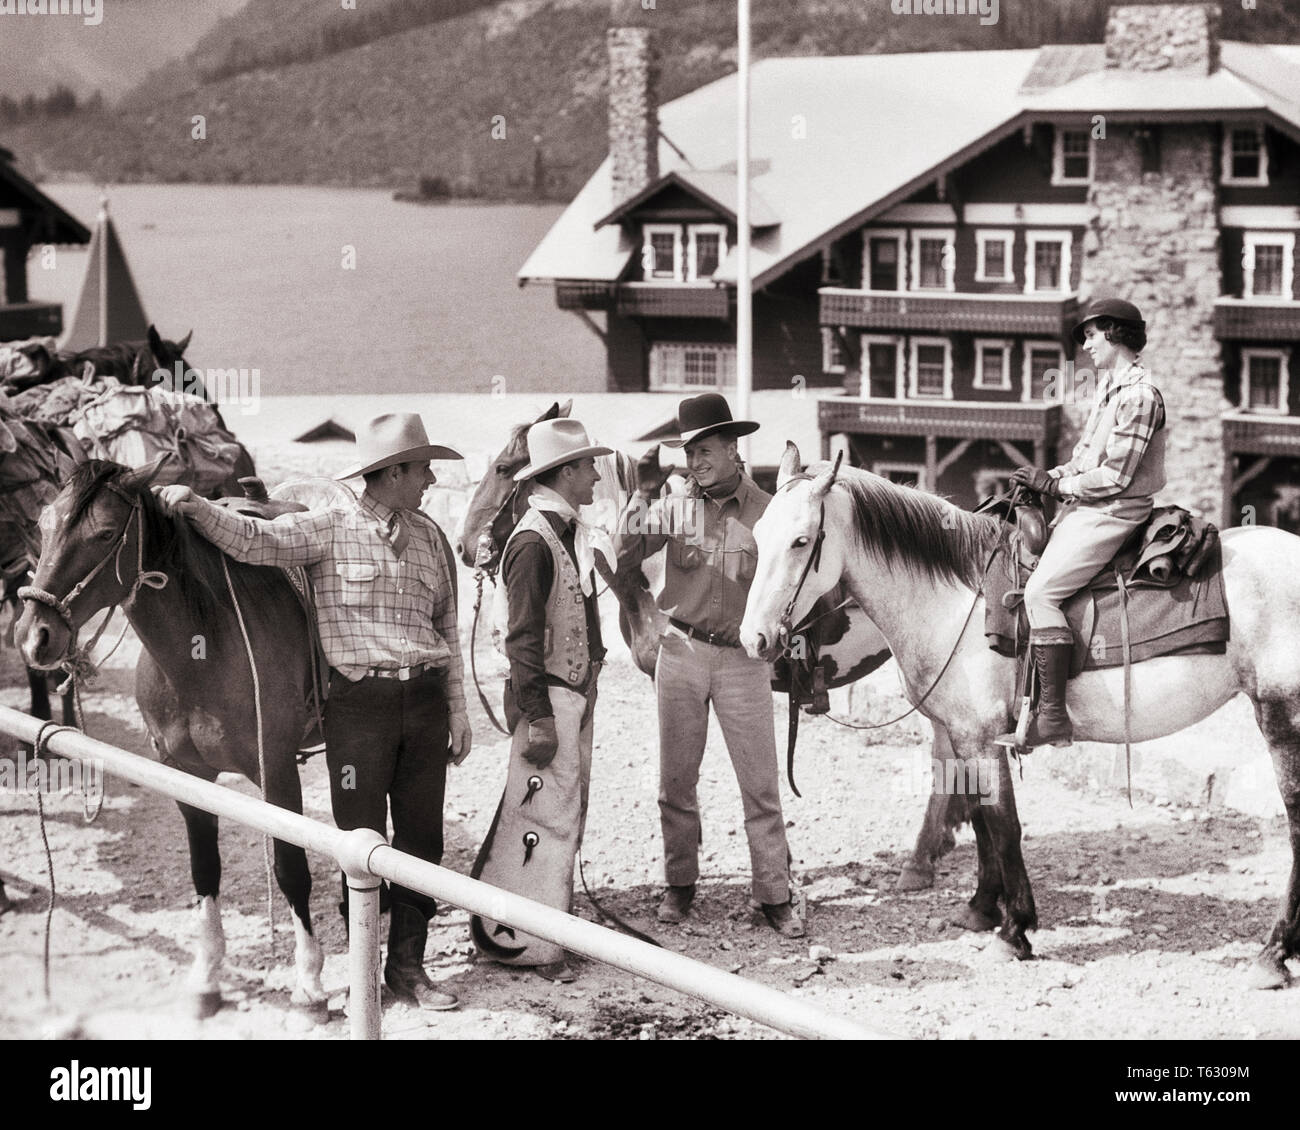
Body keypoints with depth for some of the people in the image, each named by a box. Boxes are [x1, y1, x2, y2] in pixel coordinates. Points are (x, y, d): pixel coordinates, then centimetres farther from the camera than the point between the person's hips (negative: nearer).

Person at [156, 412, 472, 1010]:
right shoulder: (328, 529, -3)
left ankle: (408, 961, 19)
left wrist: (457, 709, 11)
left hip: (424, 699, 4)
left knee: (421, 835, 8)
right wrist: (196, 508, -30)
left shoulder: (429, 536, 11)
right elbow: (256, 540, -15)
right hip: (359, 702, -4)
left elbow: (448, 628, 15)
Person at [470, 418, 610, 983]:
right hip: (548, 698, -10)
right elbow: (523, 638, -19)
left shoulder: (573, 533, 12)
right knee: (547, 814, -5)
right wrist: (537, 715, -21)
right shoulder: (533, 542, -18)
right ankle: (531, 945, 3)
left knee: (566, 811, 15)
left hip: (577, 693, 10)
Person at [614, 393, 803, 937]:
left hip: (743, 655, -2)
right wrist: (643, 495, -14)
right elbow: (626, 554, -9)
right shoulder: (673, 508, 2)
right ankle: (679, 882, 22)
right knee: (676, 779, 9)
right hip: (682, 650, 2)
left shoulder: (765, 511, -2)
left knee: (760, 783, -1)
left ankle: (775, 894, 4)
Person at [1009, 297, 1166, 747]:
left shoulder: (1138, 395, -15)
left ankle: (1053, 717, -24)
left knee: (1041, 590, -22)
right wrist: (1047, 477, 5)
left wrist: (1055, 484, -12)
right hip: (1086, 507, 11)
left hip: (1112, 513, -11)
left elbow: (1115, 476, -19)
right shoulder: (1110, 386, 17)